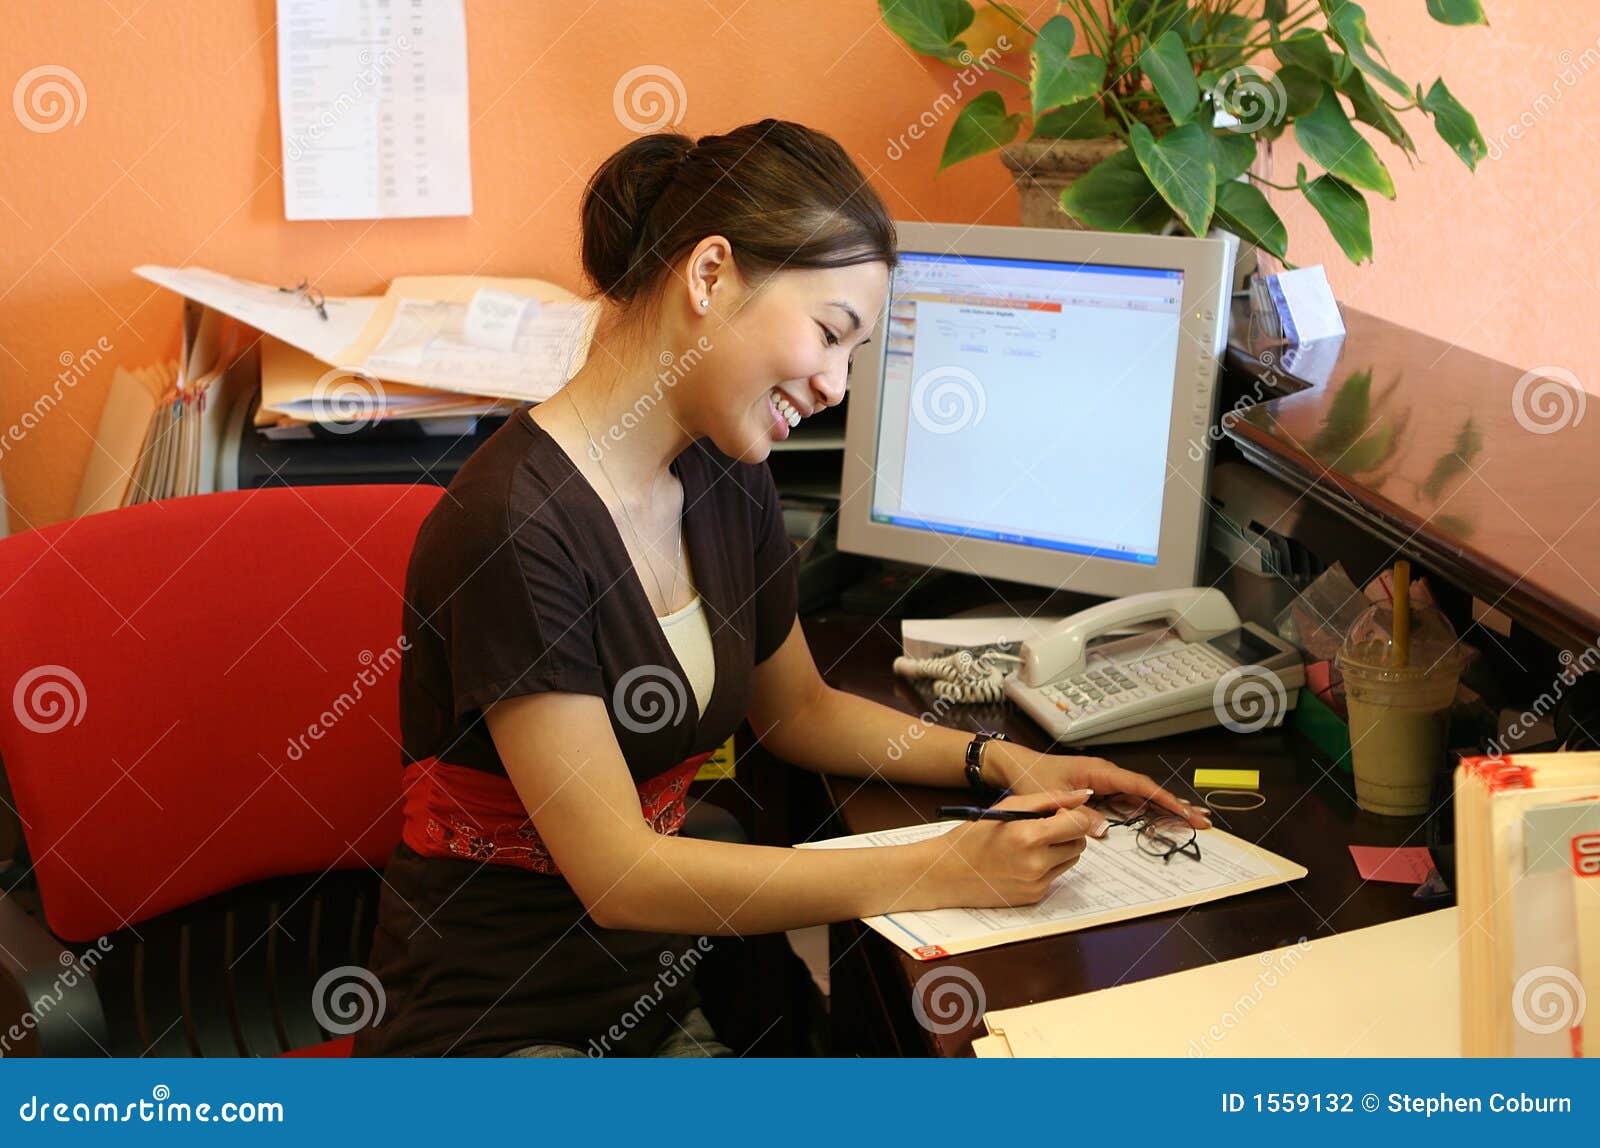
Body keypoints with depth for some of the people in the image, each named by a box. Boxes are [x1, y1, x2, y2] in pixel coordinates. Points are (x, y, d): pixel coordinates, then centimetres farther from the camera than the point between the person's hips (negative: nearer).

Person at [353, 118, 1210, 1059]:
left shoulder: (726, 484, 3)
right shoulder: (512, 525, -22)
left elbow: (799, 710, 20)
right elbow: (619, 872, -22)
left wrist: (999, 761, 4)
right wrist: (941, 873, -21)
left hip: (657, 1003, 8)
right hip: (493, 1036, -7)